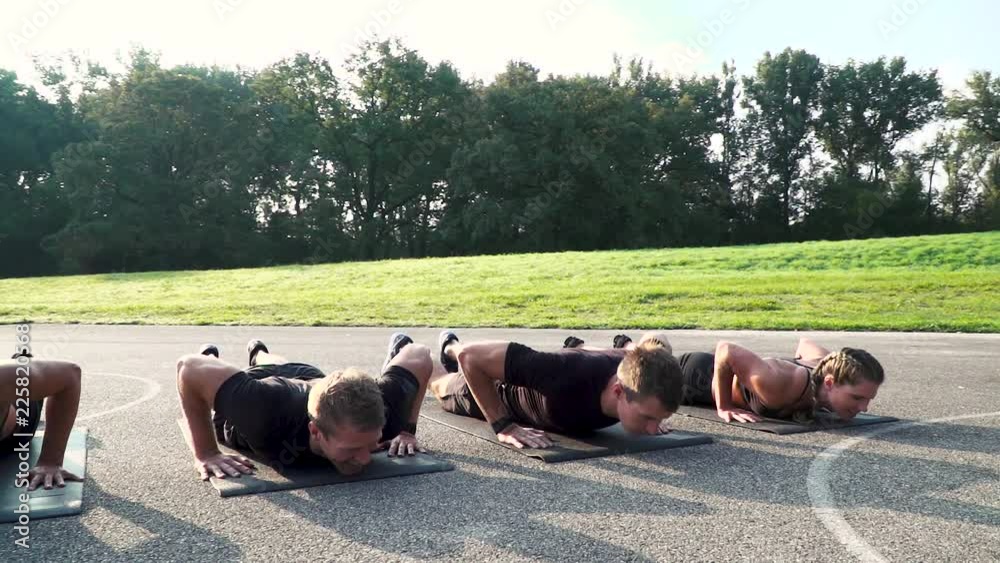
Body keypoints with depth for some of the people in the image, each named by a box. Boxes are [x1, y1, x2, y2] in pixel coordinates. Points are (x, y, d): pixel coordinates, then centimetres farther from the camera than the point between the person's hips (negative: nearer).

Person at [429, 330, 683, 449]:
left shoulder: (641, 375, -37)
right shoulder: (569, 375, -53)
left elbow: (654, 344, -9)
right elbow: (470, 355, -43)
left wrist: (652, 416, -14)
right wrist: (503, 427, -42)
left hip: (537, 379, 4)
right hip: (507, 389, -4)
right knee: (439, 388, 32)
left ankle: (450, 347, 67)